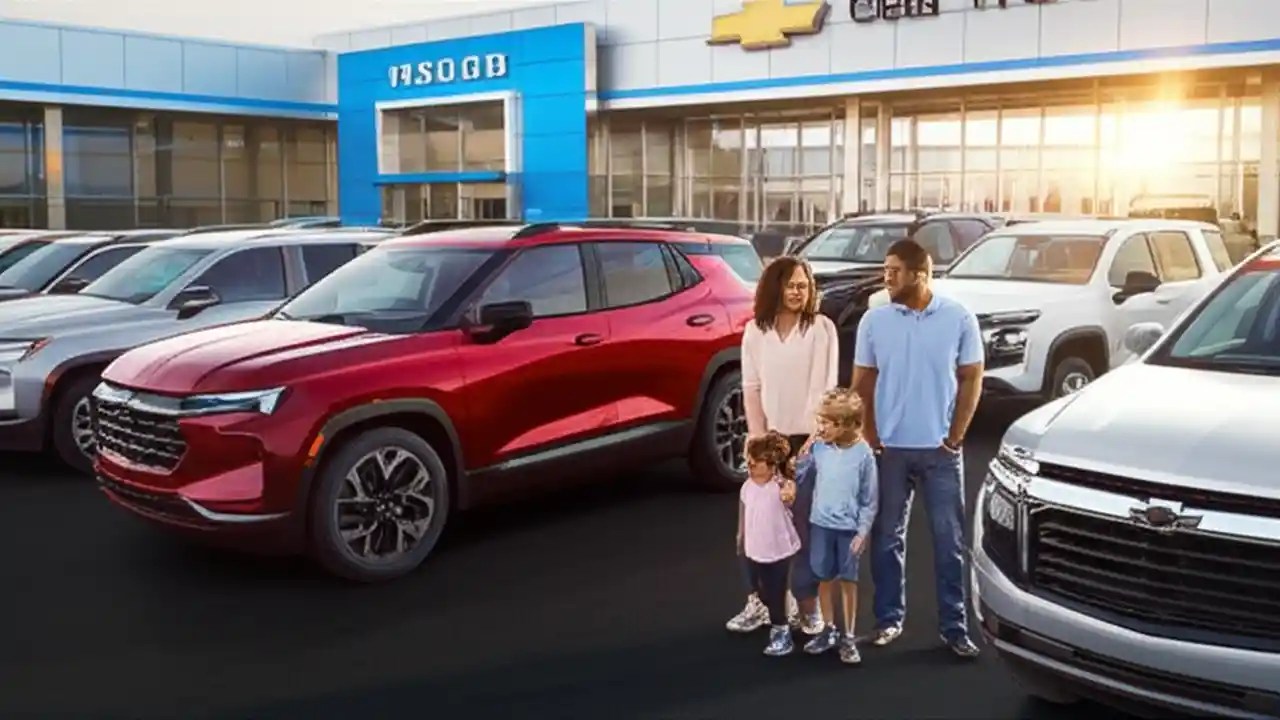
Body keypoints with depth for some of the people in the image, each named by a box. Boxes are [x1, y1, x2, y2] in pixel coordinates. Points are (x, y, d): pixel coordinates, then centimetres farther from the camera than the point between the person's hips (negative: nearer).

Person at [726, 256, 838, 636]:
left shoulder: (822, 328, -3)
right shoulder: (755, 331, 5)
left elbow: (825, 387, -7)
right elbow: (751, 388, 4)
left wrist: (815, 438, -13)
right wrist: (758, 436, -4)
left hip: (808, 438, -3)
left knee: (807, 523, 0)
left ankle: (806, 605, 10)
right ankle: (757, 602, 14)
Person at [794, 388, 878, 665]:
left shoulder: (863, 454, -13)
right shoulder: (819, 447, -4)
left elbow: (870, 499, -8)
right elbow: (799, 474, 6)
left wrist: (863, 531, -10)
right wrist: (804, 453, -9)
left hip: (849, 528, -3)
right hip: (821, 524, 3)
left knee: (848, 580, 7)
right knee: (825, 578, 12)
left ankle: (848, 637, 18)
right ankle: (829, 630, 27)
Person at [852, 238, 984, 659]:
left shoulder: (959, 319, -4)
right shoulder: (875, 320, 0)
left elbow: (971, 379, 0)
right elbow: (862, 382, 4)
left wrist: (955, 437, -5)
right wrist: (869, 436, -3)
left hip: (940, 449, -1)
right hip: (890, 448, 1)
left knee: (949, 540, 4)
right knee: (887, 537, 8)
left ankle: (954, 626, 13)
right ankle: (889, 619, 21)